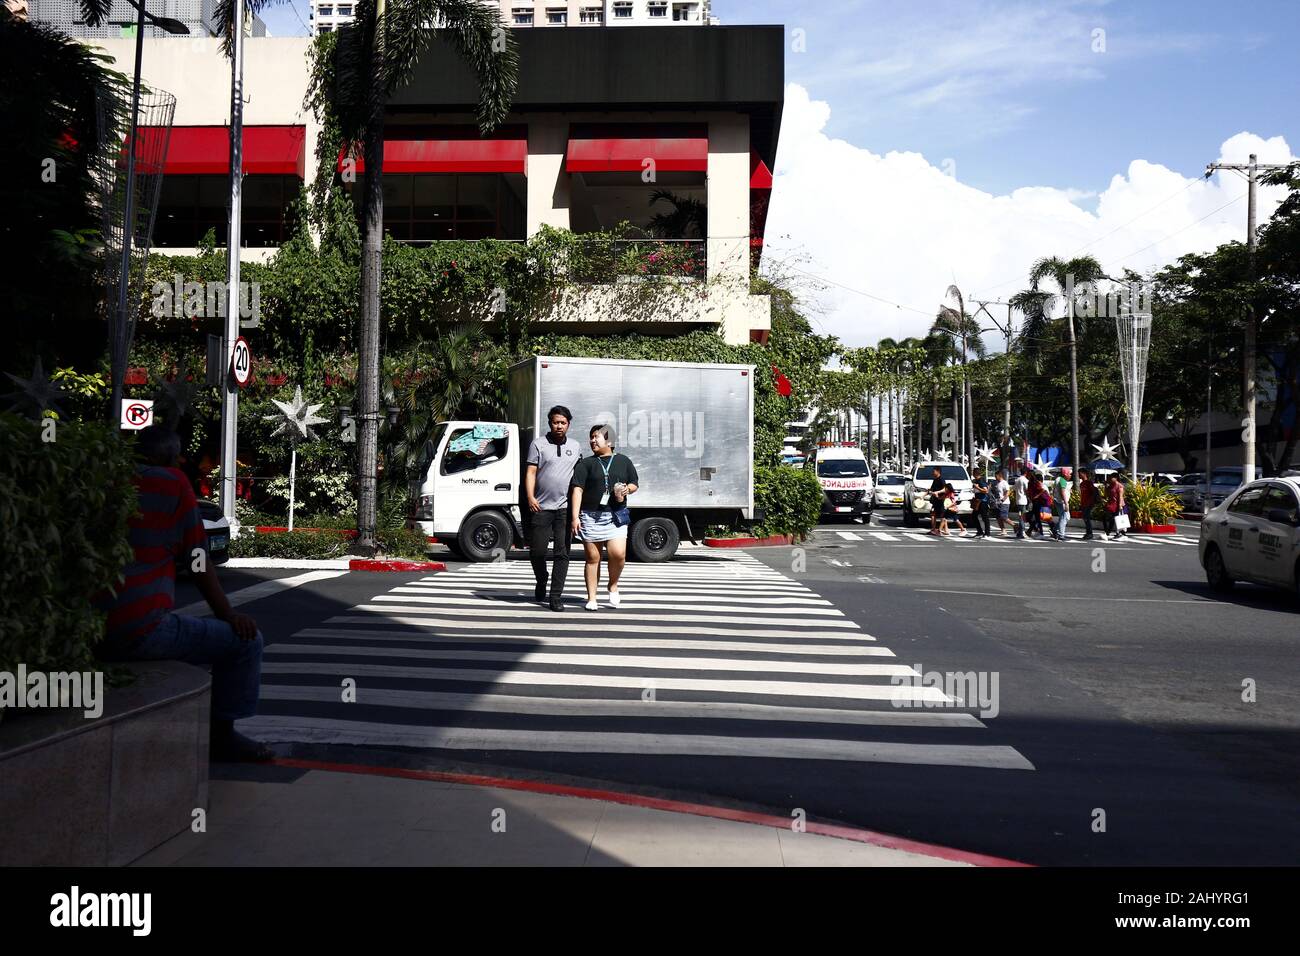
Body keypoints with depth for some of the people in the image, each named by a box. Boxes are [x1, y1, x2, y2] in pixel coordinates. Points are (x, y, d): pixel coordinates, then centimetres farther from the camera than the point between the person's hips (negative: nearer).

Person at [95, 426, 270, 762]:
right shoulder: (172, 484, -3)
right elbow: (199, 564, -1)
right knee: (245, 640, 5)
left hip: (89, 634, 8)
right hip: (139, 631, -8)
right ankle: (222, 735, 15)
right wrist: (229, 616, 8)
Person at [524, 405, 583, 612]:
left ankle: (556, 596, 2)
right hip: (541, 507, -2)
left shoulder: (575, 447, 14)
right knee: (537, 551, 2)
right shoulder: (538, 444, 4)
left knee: (562, 553, -2)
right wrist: (530, 497, -15)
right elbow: (531, 472, -2)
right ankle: (541, 582, 30)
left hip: (565, 508, 2)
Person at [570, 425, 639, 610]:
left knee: (618, 554, -13)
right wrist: (575, 516, -13)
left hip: (616, 515, 1)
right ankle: (591, 599, 9)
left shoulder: (623, 461, 13)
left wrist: (627, 489, -5)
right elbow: (577, 490, -2)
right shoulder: (585, 464, 7)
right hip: (590, 516, 0)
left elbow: (634, 484, 20)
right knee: (593, 558, 2)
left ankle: (613, 587, 14)